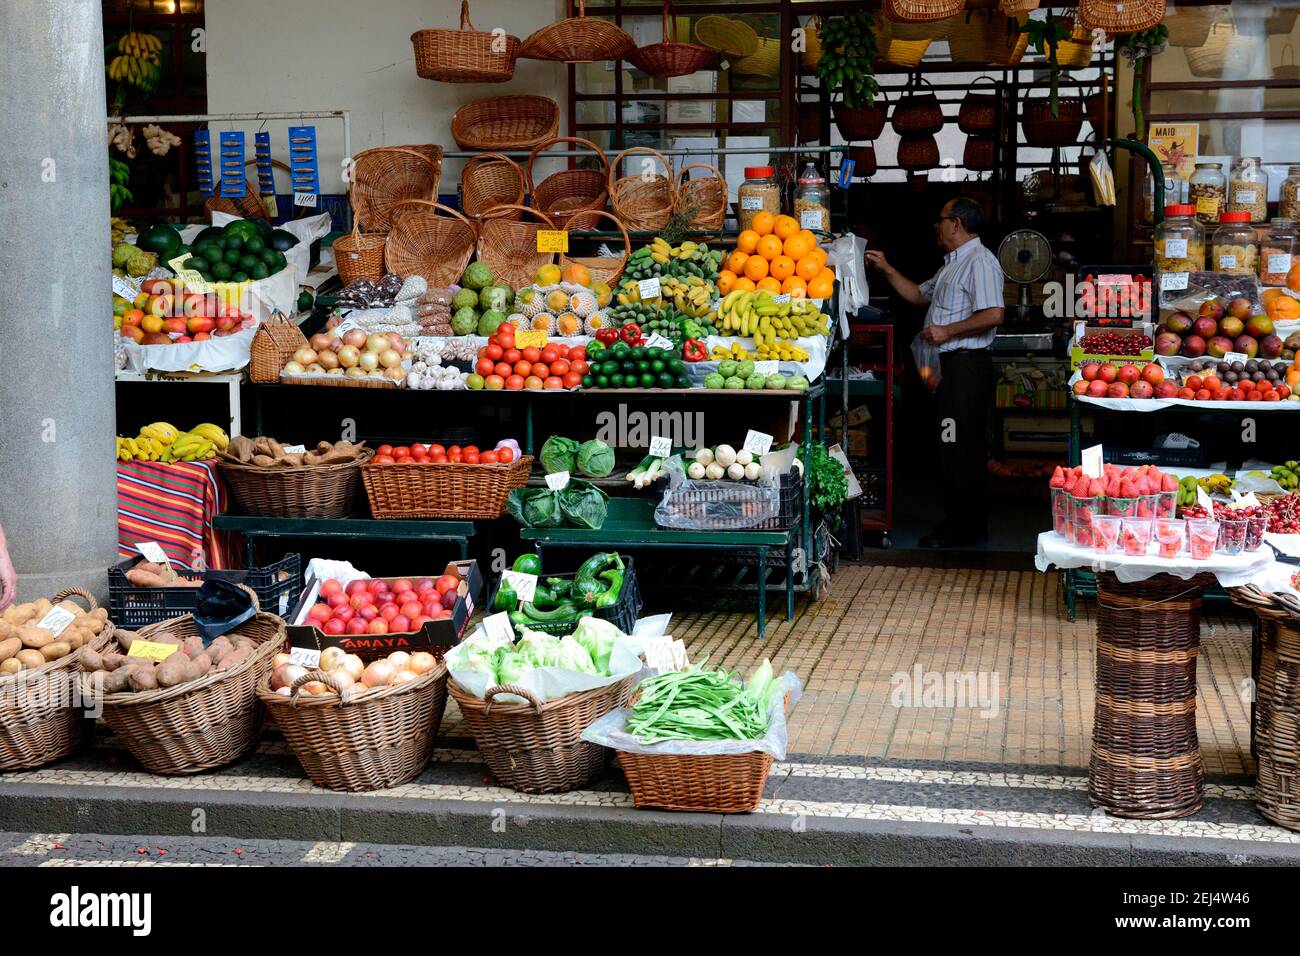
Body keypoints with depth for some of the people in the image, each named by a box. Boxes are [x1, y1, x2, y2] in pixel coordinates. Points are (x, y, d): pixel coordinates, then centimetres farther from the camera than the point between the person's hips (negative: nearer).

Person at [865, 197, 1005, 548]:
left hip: (966, 365, -11)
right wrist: (887, 270, 25)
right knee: (960, 448, 13)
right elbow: (919, 295, 33)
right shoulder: (952, 264, 22)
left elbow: (993, 314, -23)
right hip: (951, 365, 11)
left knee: (959, 449, -8)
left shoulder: (980, 261, -12)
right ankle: (970, 526, 19)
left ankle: (961, 528, -4)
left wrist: (947, 331, -18)